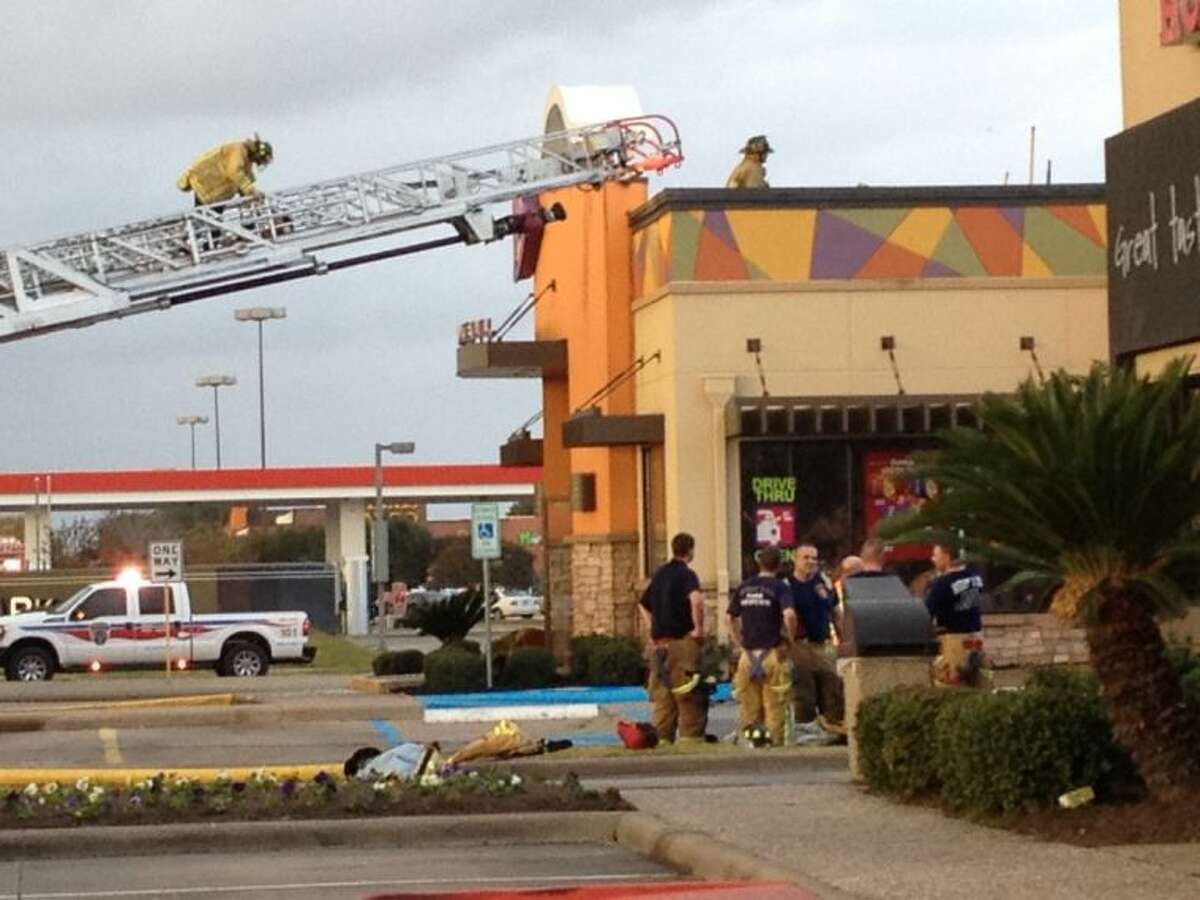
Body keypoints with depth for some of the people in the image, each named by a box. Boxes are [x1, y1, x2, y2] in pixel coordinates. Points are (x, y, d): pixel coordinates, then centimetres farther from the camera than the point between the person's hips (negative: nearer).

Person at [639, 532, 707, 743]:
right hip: (681, 641, -7)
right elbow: (696, 599, -29)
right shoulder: (686, 574, -9)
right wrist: (699, 628, -18)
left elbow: (644, 605, 26)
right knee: (688, 695, -3)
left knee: (661, 695, 9)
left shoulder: (660, 574, 15)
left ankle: (662, 736, 9)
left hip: (659, 644, 7)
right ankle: (691, 736, -4)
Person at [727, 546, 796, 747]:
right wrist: (790, 639, -7)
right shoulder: (780, 587, -6)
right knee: (774, 704, 0)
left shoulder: (744, 587, 10)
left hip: (748, 653, 4)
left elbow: (730, 618, 14)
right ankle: (775, 742, 0)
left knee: (749, 705, 12)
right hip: (773, 653, -4)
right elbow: (789, 615, -21)